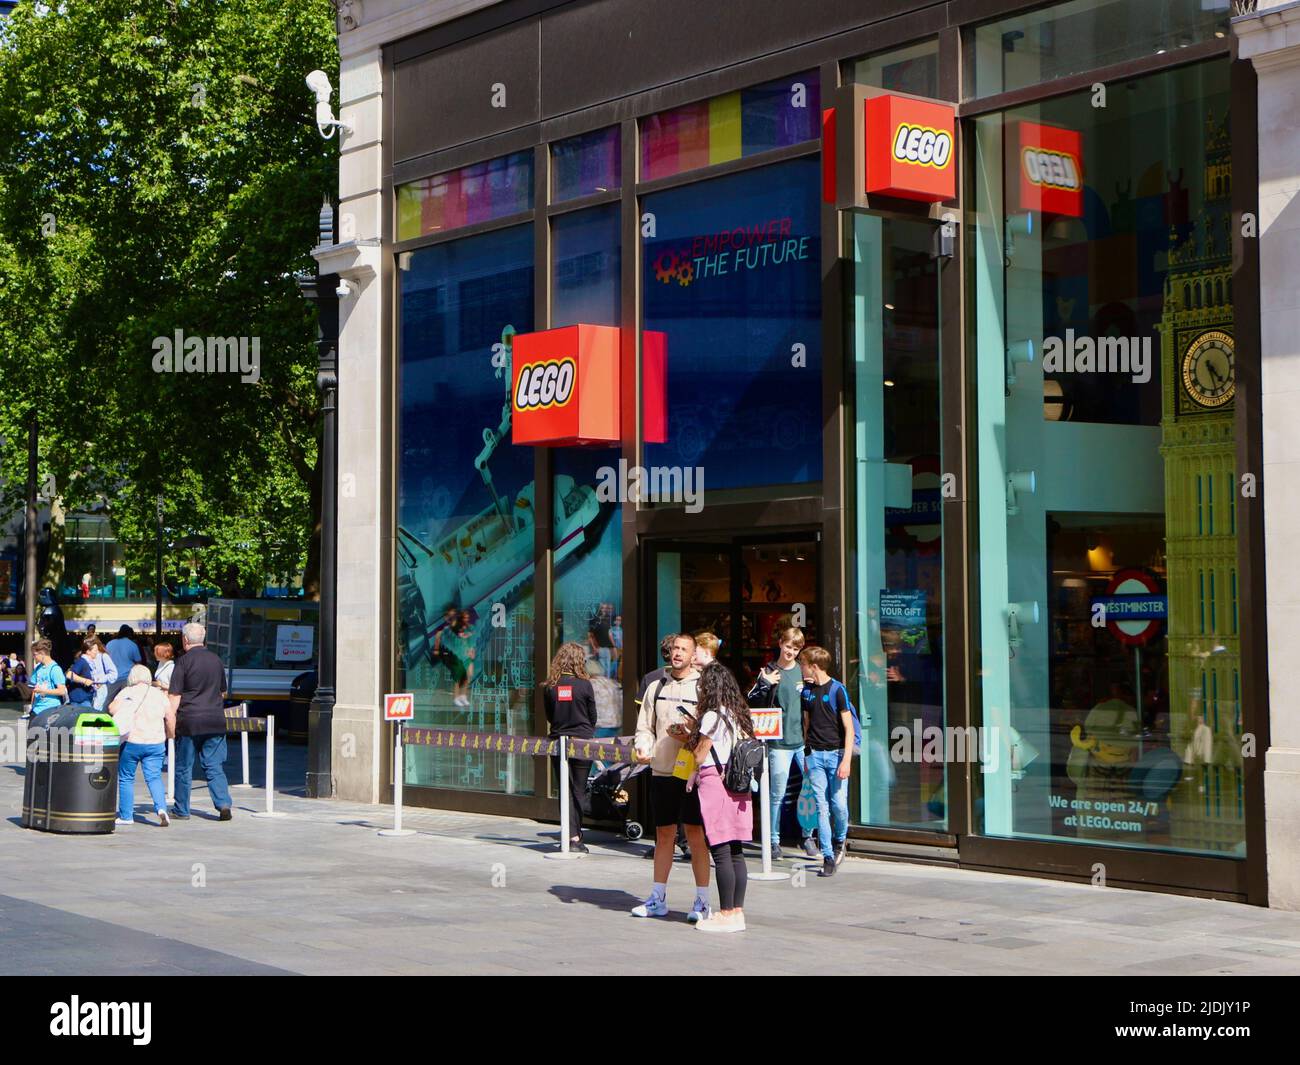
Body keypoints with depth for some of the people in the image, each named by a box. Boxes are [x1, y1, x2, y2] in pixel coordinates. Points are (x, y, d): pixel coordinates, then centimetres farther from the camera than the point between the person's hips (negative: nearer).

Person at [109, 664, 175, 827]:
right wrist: (169, 736, 22)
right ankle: (161, 808, -19)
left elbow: (112, 709, -16)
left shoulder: (126, 693, 0)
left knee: (126, 779, 10)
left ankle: (126, 816, 13)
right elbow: (171, 718, 8)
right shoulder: (159, 694, 9)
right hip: (155, 743, 2)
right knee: (154, 777, 3)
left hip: (131, 742, -2)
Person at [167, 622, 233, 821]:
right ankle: (223, 804, -8)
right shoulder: (216, 660, 9)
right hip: (215, 722, 4)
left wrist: (171, 721, -7)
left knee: (183, 767, 8)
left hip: (189, 722, -4)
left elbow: (174, 696, -10)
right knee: (215, 767, 7)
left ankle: (182, 810, 15)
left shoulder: (184, 661, -7)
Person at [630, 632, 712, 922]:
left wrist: (692, 736, -17)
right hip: (662, 771, 4)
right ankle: (657, 899, 17)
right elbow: (645, 727, 16)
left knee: (696, 834, -2)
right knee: (663, 834, 10)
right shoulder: (656, 688, 14)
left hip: (693, 770, -4)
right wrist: (642, 748, -3)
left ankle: (702, 901, 4)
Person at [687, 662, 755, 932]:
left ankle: (726, 915, -4)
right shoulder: (738, 716, 13)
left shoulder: (711, 717, -10)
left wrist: (690, 736, 11)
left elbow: (699, 756, -7)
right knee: (735, 852, 8)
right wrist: (695, 732, 20)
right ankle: (737, 911, 10)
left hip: (714, 782, -8)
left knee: (721, 852, -6)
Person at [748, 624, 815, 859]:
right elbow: (752, 702, -6)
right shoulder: (769, 672, 0)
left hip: (804, 740, 3)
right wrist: (765, 685, -20)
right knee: (777, 793, 1)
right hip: (779, 742, -3)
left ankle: (808, 836, 14)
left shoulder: (804, 670, 9)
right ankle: (774, 841, 12)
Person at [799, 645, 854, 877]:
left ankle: (839, 841, 22)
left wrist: (847, 760, -14)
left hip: (836, 754, -4)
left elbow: (849, 727, -7)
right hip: (815, 755, 4)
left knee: (839, 804, -7)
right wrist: (806, 755, 14)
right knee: (822, 807, -2)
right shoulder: (807, 690, 10)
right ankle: (828, 857, 1)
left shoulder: (837, 689, -5)